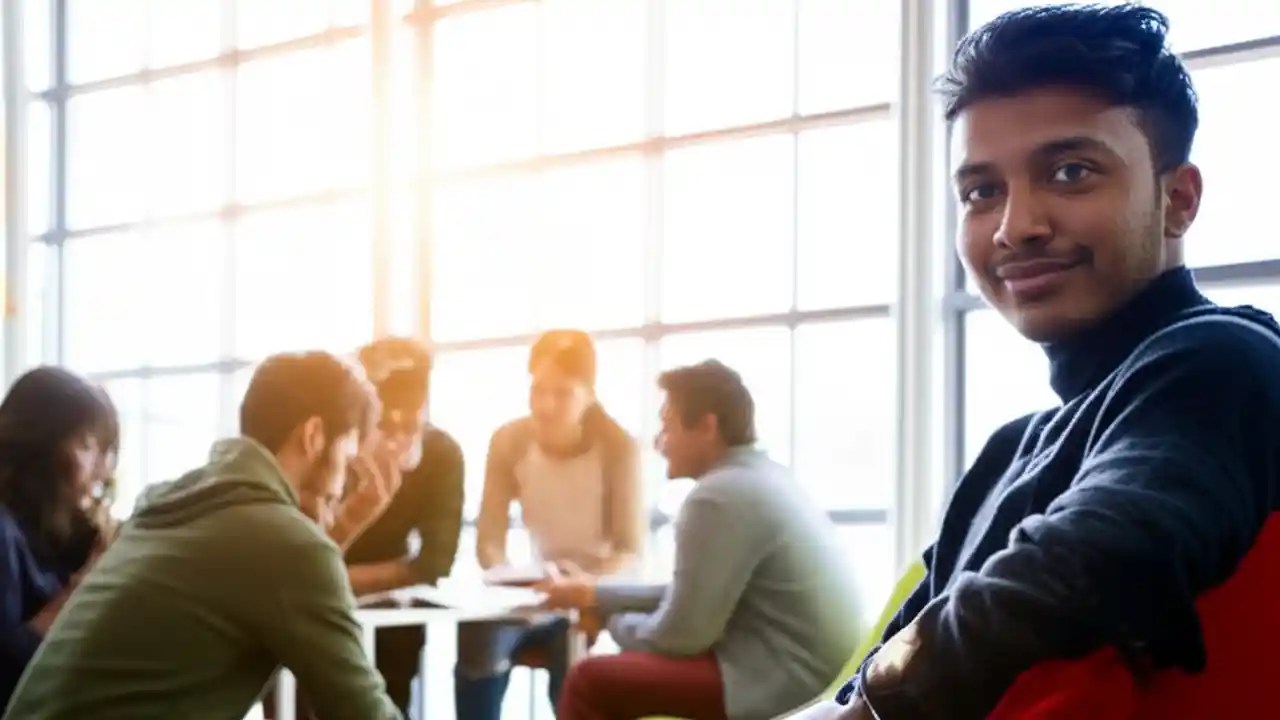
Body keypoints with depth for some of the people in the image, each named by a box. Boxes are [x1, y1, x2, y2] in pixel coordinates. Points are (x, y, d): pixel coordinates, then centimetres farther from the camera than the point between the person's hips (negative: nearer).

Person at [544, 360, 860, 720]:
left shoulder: (721, 495, -16)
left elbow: (680, 635, -15)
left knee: (591, 682, -8)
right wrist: (595, 593, 25)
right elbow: (690, 596, 22)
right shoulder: (760, 477, 15)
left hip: (785, 683, -11)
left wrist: (617, 624, 5)